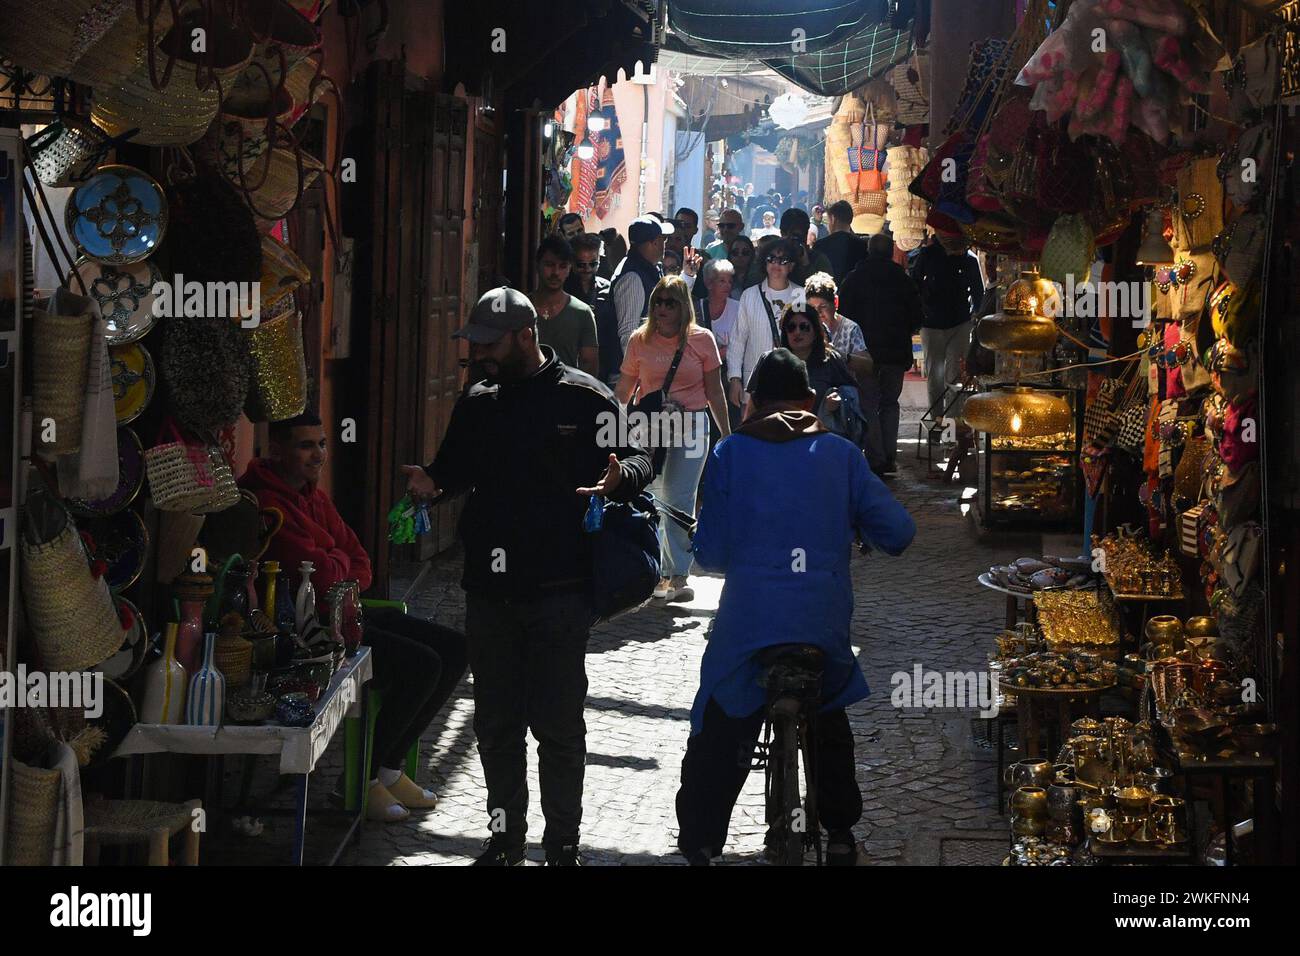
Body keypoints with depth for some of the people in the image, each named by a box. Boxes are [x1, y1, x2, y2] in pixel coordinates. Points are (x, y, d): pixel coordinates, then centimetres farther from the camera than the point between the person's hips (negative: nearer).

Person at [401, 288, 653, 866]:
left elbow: (637, 459, -2)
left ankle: (562, 843, 10)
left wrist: (617, 477, -25)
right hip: (488, 590, 5)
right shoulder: (477, 404, 13)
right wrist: (432, 482, 0)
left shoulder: (584, 399, -3)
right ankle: (506, 835, 23)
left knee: (557, 724, -1)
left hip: (559, 592, -5)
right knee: (495, 724, 11)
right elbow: (456, 467, 23)